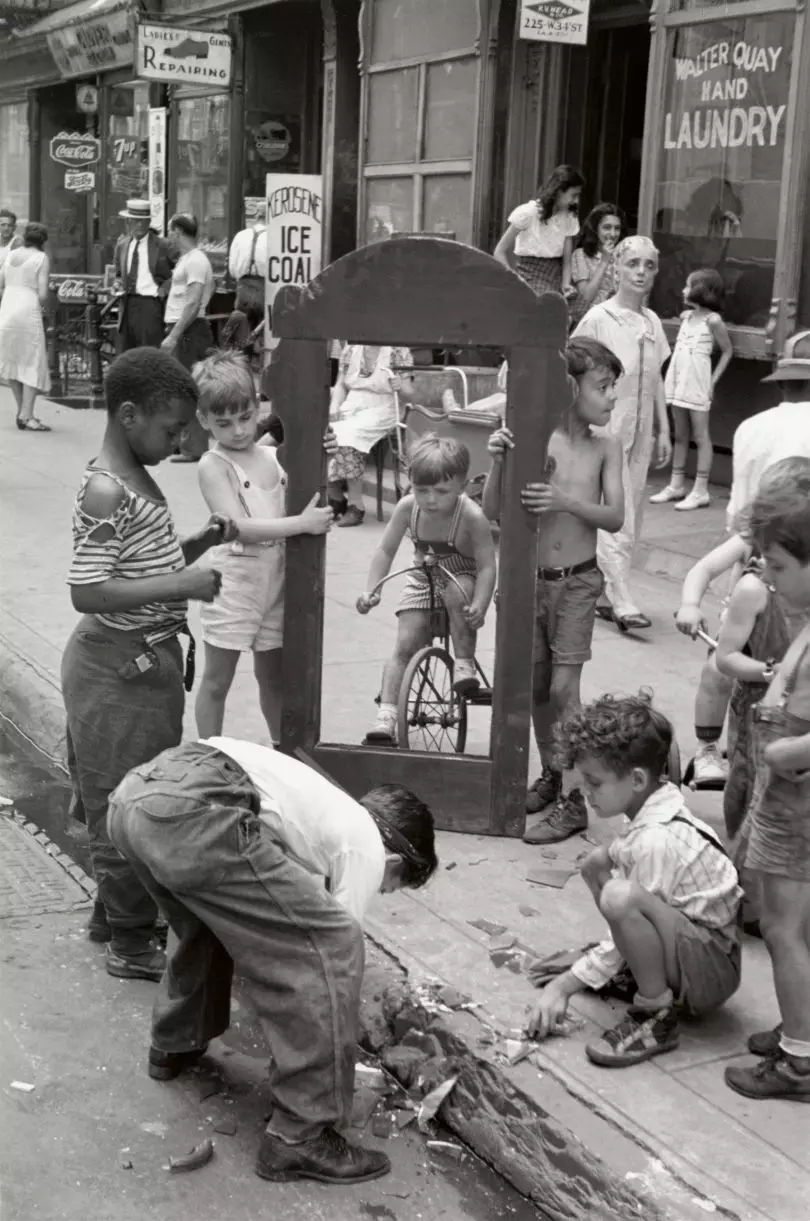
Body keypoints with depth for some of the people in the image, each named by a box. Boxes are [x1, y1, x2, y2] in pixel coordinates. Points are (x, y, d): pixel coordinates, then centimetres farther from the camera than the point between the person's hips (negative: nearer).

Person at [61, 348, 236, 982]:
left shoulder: (138, 478, 10)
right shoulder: (105, 491, -20)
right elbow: (87, 592, -26)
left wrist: (200, 542, 4)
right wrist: (181, 585, -25)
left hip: (148, 660, 10)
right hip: (120, 667, -10)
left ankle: (113, 911, 36)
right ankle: (131, 943, 14)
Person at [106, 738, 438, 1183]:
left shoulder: (326, 805, 37)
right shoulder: (367, 847, 14)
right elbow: (329, 949, 16)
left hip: (133, 793, 10)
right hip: (195, 811, -10)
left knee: (216, 915, 38)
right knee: (332, 948, 0)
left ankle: (175, 1046, 54)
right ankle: (302, 1137, 7)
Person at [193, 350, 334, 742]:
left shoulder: (273, 456, 5)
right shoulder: (214, 465, -12)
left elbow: (311, 499, 11)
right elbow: (240, 527, -23)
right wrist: (302, 523, -27)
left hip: (276, 583, 5)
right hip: (233, 584, -5)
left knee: (273, 677, 18)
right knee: (217, 680, 7)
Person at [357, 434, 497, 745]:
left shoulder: (472, 517, -28)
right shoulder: (407, 507, -18)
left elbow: (487, 567, -25)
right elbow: (385, 551, -8)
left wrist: (480, 606, -40)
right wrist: (370, 590, -20)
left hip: (463, 578, -3)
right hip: (423, 580, 3)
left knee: (457, 592, -38)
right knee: (405, 645, -10)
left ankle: (464, 663, -18)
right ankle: (385, 718, -10)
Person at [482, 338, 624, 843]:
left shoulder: (606, 447, -3)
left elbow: (615, 516, -11)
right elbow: (494, 513, -6)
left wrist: (567, 501, -27)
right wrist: (499, 461, -21)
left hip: (577, 582, -2)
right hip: (530, 579, 2)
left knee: (563, 688, -7)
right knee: (535, 685, 11)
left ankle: (574, 802, 2)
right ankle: (552, 776, 31)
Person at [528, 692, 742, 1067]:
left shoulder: (657, 840, -26)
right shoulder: (662, 808, 1)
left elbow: (626, 909, -22)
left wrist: (564, 986, -14)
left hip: (714, 973, -10)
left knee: (620, 896, -34)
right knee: (598, 862, 8)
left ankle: (656, 1016, -16)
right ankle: (640, 970, 14)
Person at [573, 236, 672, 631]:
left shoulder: (652, 322, 10)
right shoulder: (599, 318, -8)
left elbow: (656, 381, 15)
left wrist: (663, 431, 13)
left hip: (640, 433, 7)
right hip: (606, 430, -6)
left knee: (630, 520, 8)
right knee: (615, 519, -10)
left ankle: (602, 593, 18)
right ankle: (622, 602, -9)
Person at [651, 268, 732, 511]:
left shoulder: (712, 320, -9)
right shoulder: (686, 316, 10)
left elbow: (727, 351, -4)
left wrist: (713, 380, -9)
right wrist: (670, 376, 7)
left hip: (697, 384, -7)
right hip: (677, 381, 7)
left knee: (700, 436, -3)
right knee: (680, 435, 12)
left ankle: (701, 491, -2)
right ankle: (676, 486, 18)